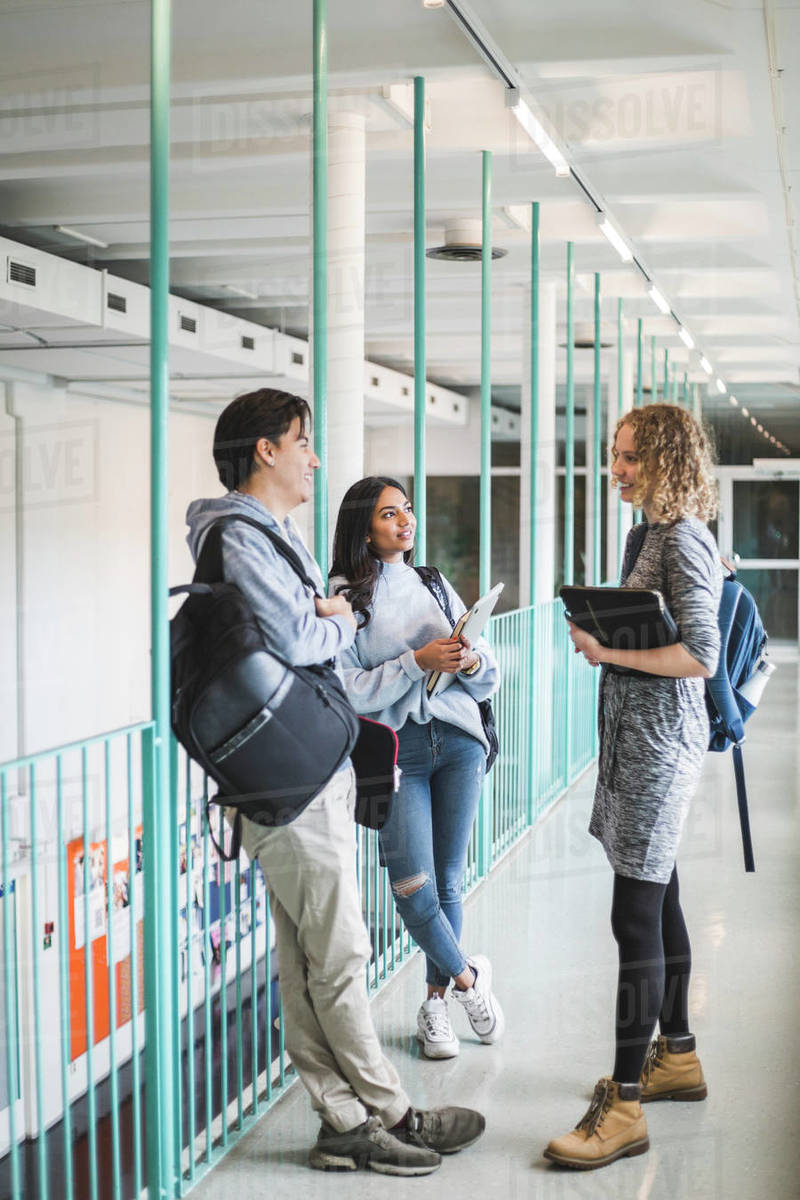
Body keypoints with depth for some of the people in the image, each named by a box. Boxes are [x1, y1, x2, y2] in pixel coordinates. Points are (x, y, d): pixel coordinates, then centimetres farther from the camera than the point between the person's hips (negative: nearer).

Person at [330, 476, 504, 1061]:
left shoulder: (434, 584, 14)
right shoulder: (344, 595, -1)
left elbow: (488, 676, 15)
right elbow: (349, 688, -10)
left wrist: (470, 662, -7)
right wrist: (418, 662, -17)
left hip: (457, 742, 4)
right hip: (393, 747, -4)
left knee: (448, 880, 8)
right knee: (414, 886, -9)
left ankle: (436, 1002, 24)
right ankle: (468, 976, 18)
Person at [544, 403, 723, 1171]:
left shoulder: (684, 540, -13)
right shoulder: (662, 533, 16)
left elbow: (701, 656, -20)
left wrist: (611, 651, -17)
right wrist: (605, 632, 5)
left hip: (659, 733, -10)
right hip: (643, 732, 10)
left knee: (636, 914, -9)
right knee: (657, 896, 17)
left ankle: (624, 1106, -4)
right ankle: (676, 1056, 31)